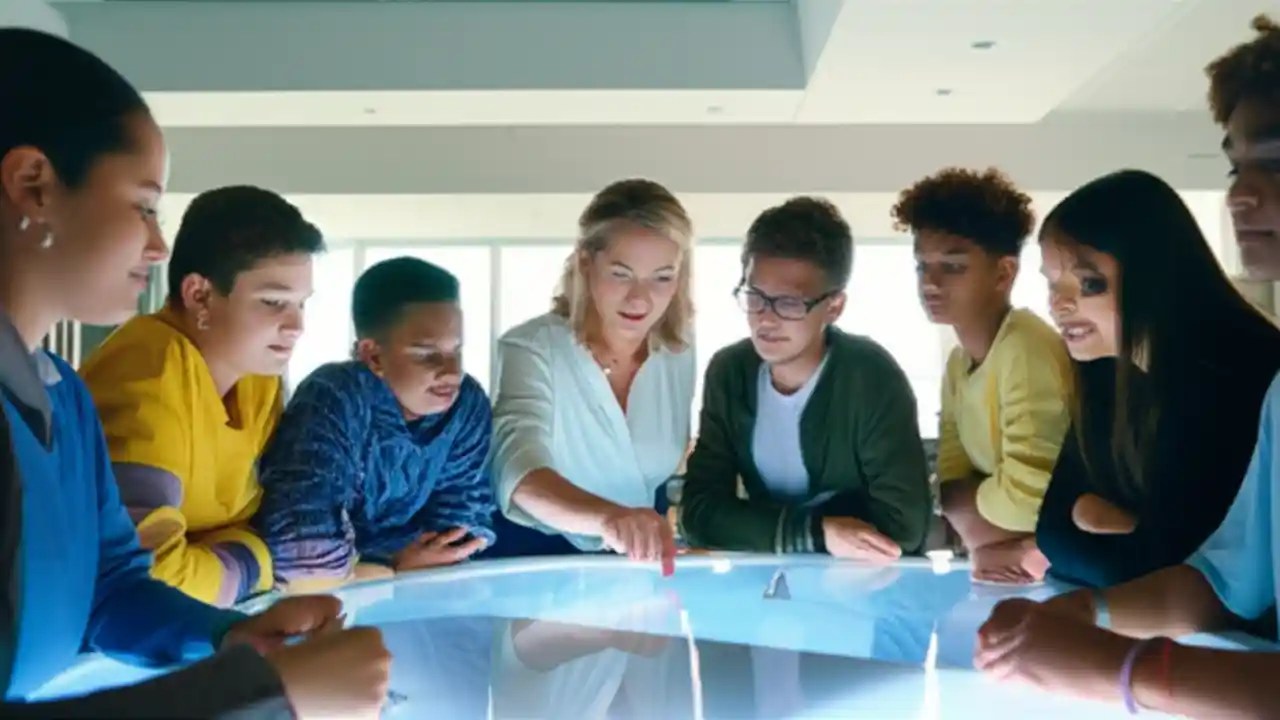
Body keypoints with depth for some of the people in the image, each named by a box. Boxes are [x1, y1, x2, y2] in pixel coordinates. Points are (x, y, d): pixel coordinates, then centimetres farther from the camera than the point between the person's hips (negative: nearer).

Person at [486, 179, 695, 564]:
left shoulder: (679, 350, -3)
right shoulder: (531, 349, -16)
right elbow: (519, 470, -32)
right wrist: (607, 517, -48)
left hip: (642, 561, 3)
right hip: (532, 561, -3)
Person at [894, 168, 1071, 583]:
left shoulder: (1029, 348, -22)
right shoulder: (957, 362, 4)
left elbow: (1029, 498, -29)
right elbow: (952, 483, 1)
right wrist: (985, 543, -18)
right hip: (1013, 570, 7)